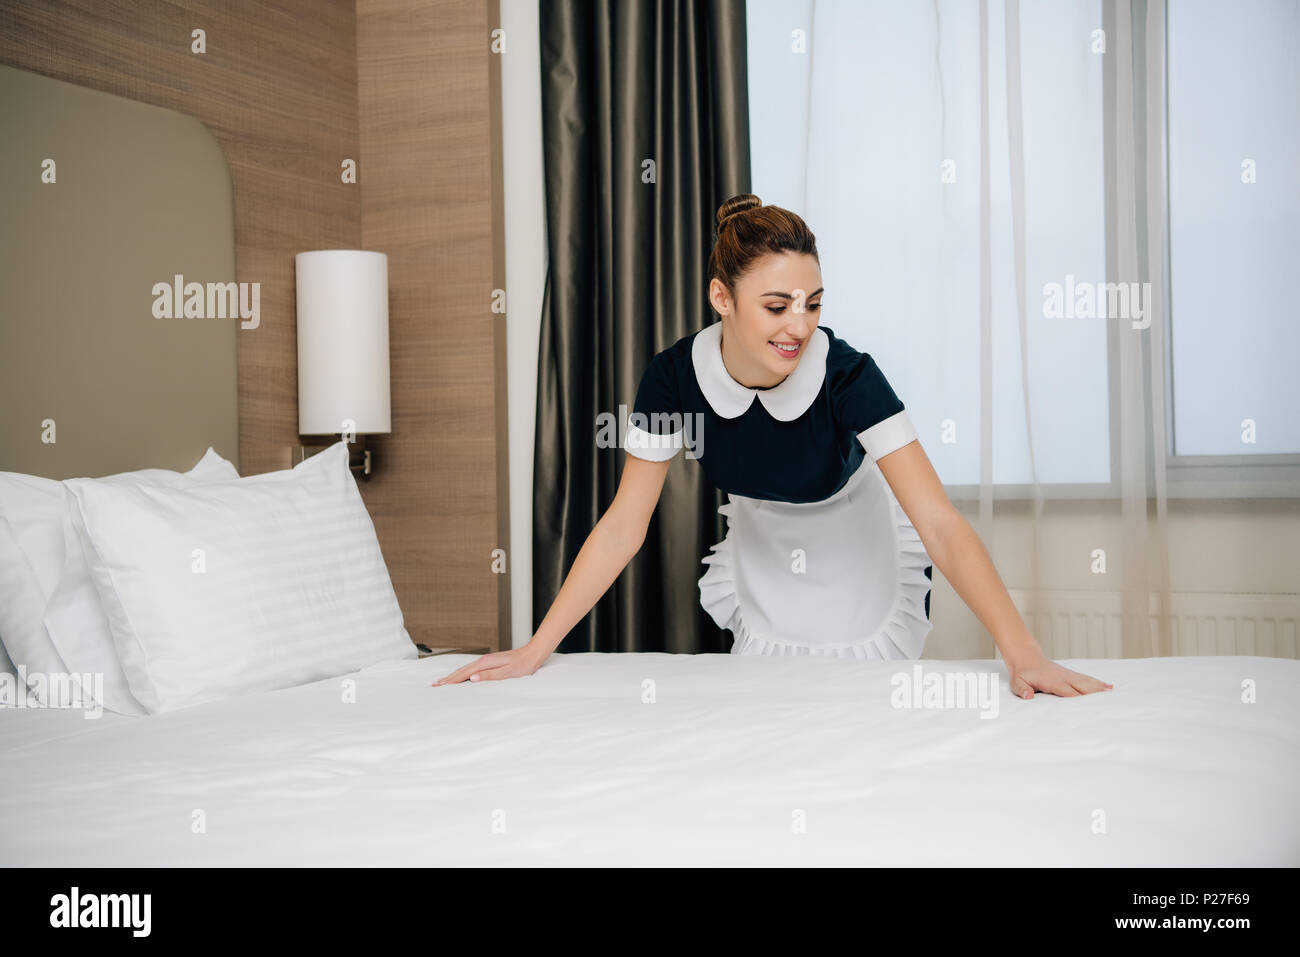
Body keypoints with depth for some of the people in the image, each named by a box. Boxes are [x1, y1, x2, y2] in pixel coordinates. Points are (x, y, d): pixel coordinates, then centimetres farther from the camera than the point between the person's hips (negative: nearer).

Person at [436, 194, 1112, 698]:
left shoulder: (848, 375, -35)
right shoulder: (675, 379, -27)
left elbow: (939, 524, -39)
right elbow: (623, 526, -20)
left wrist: (1022, 652, -50)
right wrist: (536, 649, -23)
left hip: (855, 549, -2)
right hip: (759, 545, 2)